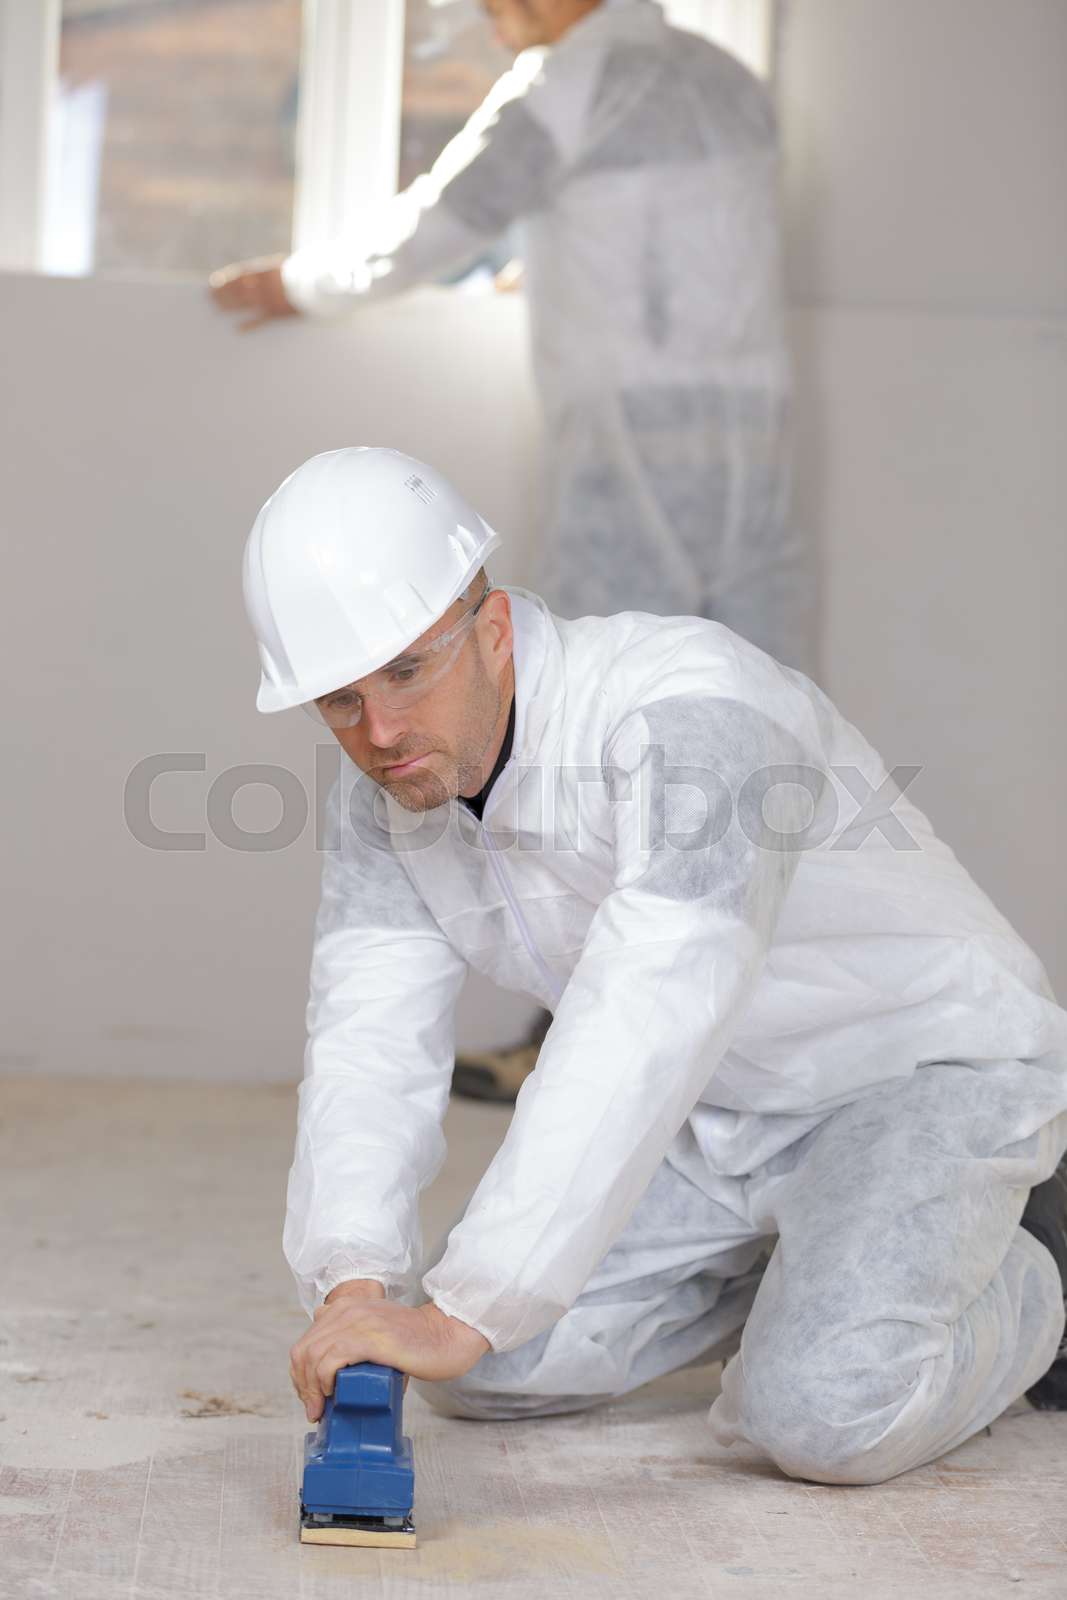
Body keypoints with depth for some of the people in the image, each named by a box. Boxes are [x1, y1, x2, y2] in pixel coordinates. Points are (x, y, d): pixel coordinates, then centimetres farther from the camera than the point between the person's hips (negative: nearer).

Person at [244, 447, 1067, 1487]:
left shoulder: (688, 712, -34)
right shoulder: (386, 785, -9)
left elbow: (641, 1037, -44)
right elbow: (370, 1042, -14)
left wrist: (462, 1314, -48)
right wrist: (354, 1286, -32)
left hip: (925, 1069, -7)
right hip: (724, 1119, 7)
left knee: (825, 1419, -30)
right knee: (480, 1369, -5)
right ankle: (799, 1275, 17)